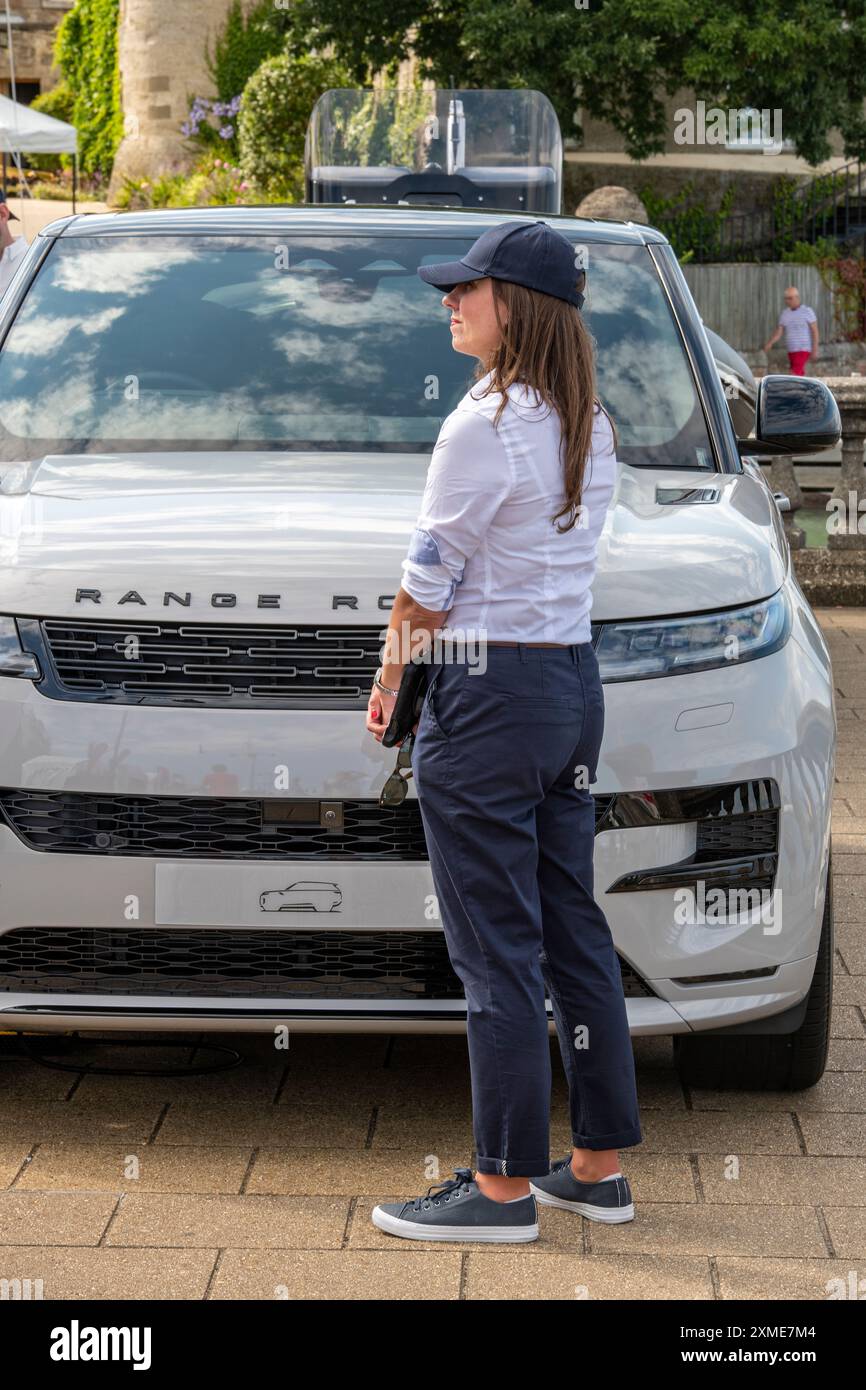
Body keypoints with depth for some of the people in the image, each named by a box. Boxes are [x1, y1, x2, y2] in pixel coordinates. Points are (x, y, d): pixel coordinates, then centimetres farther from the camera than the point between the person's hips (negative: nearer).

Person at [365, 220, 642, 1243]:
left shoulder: (485, 425, -16)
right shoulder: (592, 428, 11)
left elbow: (426, 584, -12)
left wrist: (390, 677, 4)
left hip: (488, 696, -9)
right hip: (575, 681, 9)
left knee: (496, 947, -2)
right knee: (573, 928, 13)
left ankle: (504, 1186, 4)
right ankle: (599, 1166, 20)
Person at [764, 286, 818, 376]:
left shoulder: (807, 311, -7)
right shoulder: (784, 313, 9)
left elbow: (815, 331, -7)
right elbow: (779, 332, 6)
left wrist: (815, 349, -13)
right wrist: (770, 343, -12)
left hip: (803, 350, -7)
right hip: (791, 350, 7)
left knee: (795, 375, -17)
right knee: (800, 376, 11)